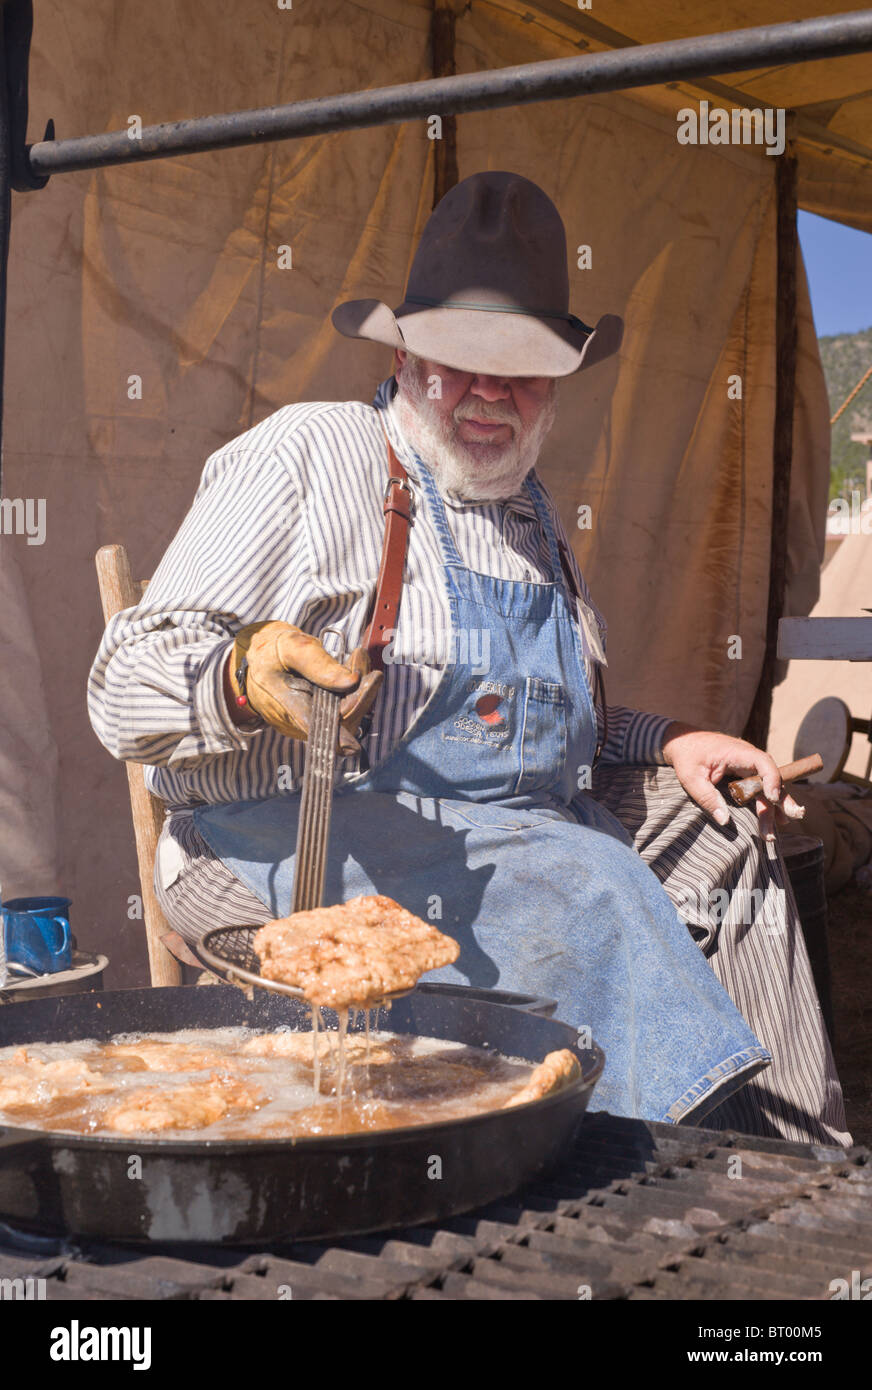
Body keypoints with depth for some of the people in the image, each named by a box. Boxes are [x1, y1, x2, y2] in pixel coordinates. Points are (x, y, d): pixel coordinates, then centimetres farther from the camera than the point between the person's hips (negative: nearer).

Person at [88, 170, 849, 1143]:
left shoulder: (531, 513, 23)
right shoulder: (306, 452, 1)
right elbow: (127, 686, -5)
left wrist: (664, 744, 13)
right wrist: (247, 675, -28)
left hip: (528, 832, 7)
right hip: (300, 839, -7)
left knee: (732, 850, -15)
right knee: (583, 884, -31)